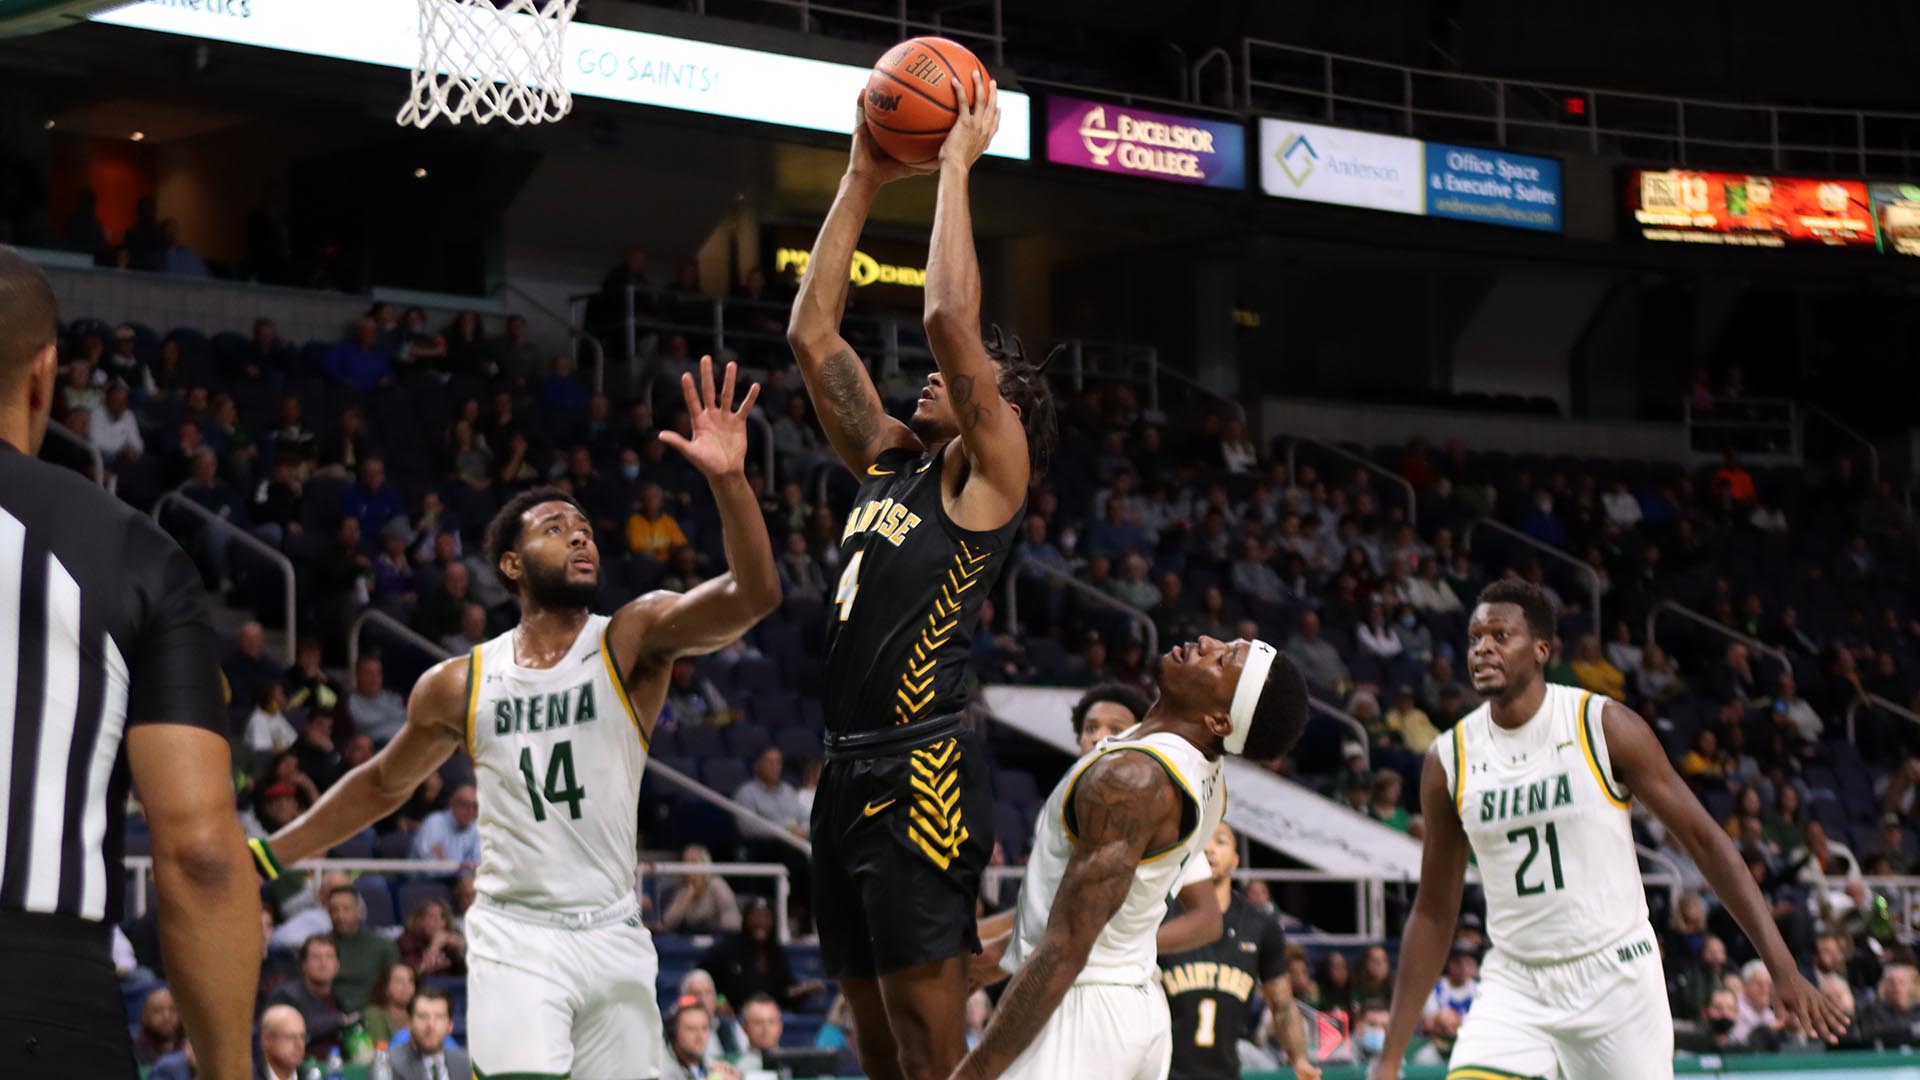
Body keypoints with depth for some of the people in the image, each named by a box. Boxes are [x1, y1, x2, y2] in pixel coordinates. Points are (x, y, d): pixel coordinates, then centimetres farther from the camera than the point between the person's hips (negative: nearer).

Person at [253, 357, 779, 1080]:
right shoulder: (458, 686, 4)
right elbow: (382, 785, 21)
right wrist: (267, 857, 18)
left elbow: (755, 596, -20)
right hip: (514, 938, -1)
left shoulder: (633, 640, -2)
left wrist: (728, 479, -36)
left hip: (615, 939, 1)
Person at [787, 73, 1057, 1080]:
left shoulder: (987, 470, -2)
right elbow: (812, 334, 19)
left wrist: (956, 167, -6)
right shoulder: (887, 459, 19)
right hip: (850, 771, 8)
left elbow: (951, 318, -14)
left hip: (922, 778, -8)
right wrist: (862, 181, 17)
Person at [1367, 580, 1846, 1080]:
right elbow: (1434, 912, 6)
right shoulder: (1449, 761, -1)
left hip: (1615, 977, -2)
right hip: (1515, 984, 2)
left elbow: (1704, 840, -6)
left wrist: (1784, 969, -12)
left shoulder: (1605, 728, -9)